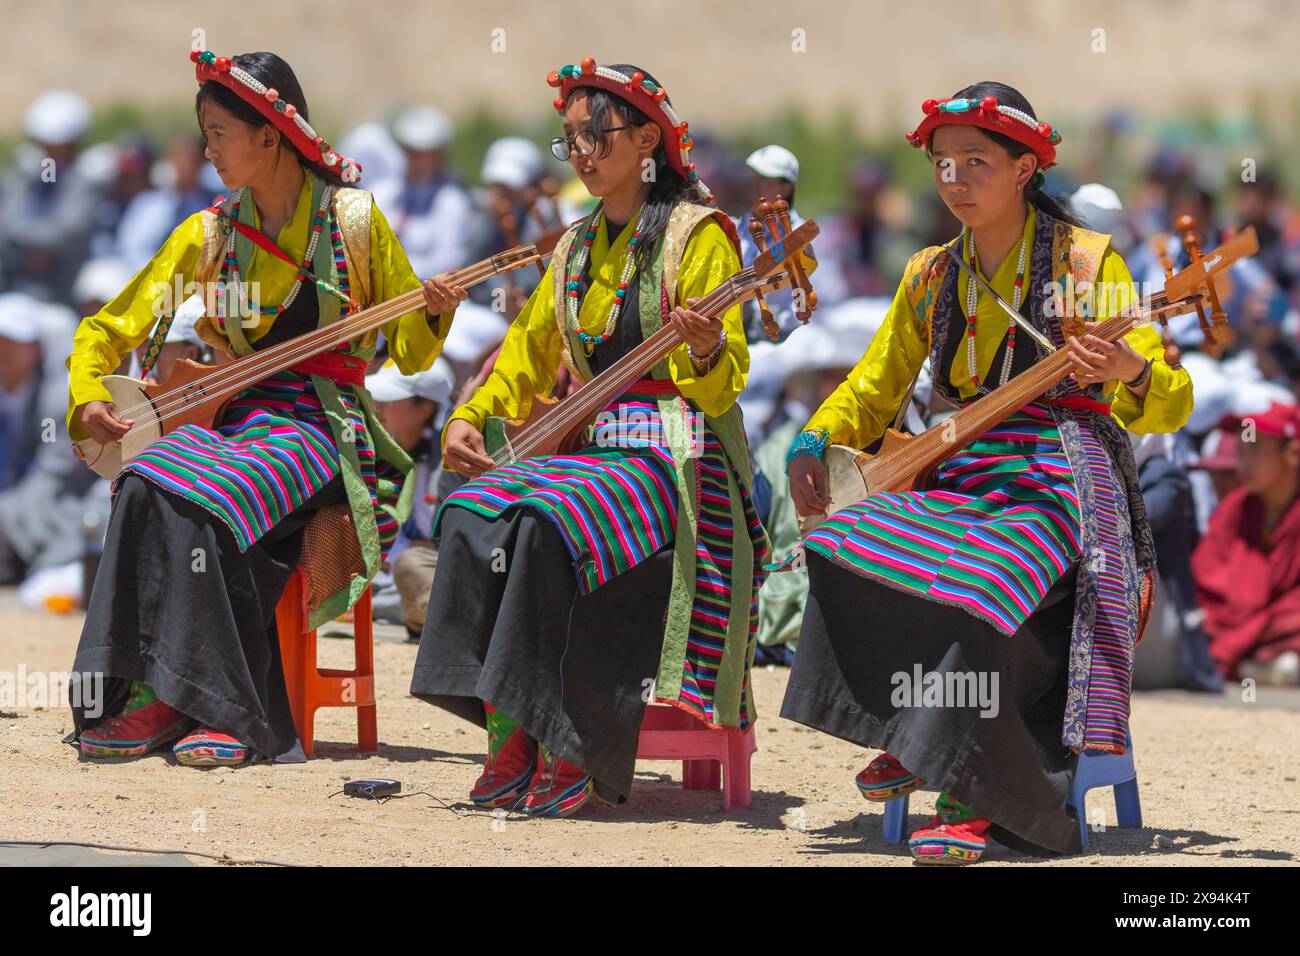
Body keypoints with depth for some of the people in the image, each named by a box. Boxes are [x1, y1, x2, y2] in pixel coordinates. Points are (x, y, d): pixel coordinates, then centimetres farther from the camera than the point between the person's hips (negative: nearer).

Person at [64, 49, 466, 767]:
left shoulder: (354, 221, 4)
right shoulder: (208, 234, 12)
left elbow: (408, 353, 8)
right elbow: (108, 330, 13)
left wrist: (432, 312, -13)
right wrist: (89, 399, -5)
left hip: (319, 426, -4)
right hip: (227, 415, 4)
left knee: (203, 497, -33)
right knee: (146, 487, -30)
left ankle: (224, 711, -29)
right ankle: (161, 697, -26)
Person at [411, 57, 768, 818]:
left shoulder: (698, 234, -1)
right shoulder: (577, 251, 19)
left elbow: (723, 384, -9)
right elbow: (529, 356, 23)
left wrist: (707, 348, -32)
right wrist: (470, 417, 5)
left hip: (680, 459, -6)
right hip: (593, 450, 6)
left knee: (551, 525, -33)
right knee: (475, 515, -22)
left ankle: (569, 752, -30)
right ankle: (509, 735, -24)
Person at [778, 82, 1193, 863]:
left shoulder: (1088, 261, -1)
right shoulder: (932, 276, 13)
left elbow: (1171, 406, -7)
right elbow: (876, 389, 20)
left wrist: (1132, 374, -31)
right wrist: (813, 444, 0)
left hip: (1060, 485, -5)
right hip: (960, 473, 5)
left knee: (981, 583, -36)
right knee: (844, 549, -23)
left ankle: (968, 794, -27)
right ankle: (911, 737, -8)